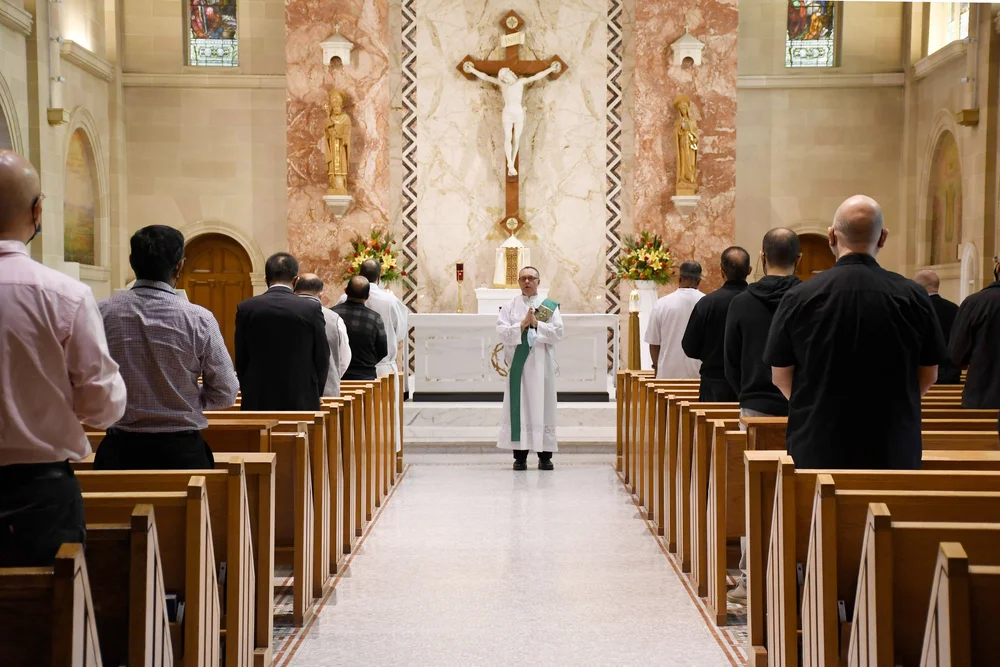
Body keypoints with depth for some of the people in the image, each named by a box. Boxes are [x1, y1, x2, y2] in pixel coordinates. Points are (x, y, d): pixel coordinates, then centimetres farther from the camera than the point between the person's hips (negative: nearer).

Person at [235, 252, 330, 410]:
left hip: (257, 402, 1)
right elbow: (322, 360, 0)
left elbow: (241, 360, 4)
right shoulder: (312, 309, -6)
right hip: (301, 402, -1)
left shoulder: (246, 308, -2)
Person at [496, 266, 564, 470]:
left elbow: (558, 333, -3)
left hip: (541, 365, 0)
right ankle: (520, 455, 3)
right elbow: (502, 332, -4)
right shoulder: (509, 306, 8)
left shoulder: (550, 306, 7)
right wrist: (522, 325, -15)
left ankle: (545, 455, 7)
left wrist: (536, 324, -13)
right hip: (518, 365, 0)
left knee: (542, 407, 1)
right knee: (519, 407, -1)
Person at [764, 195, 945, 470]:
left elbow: (780, 377, 2)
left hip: (817, 448, 0)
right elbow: (928, 376, 6)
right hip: (893, 450, 1)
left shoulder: (799, 298, -8)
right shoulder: (912, 297, -5)